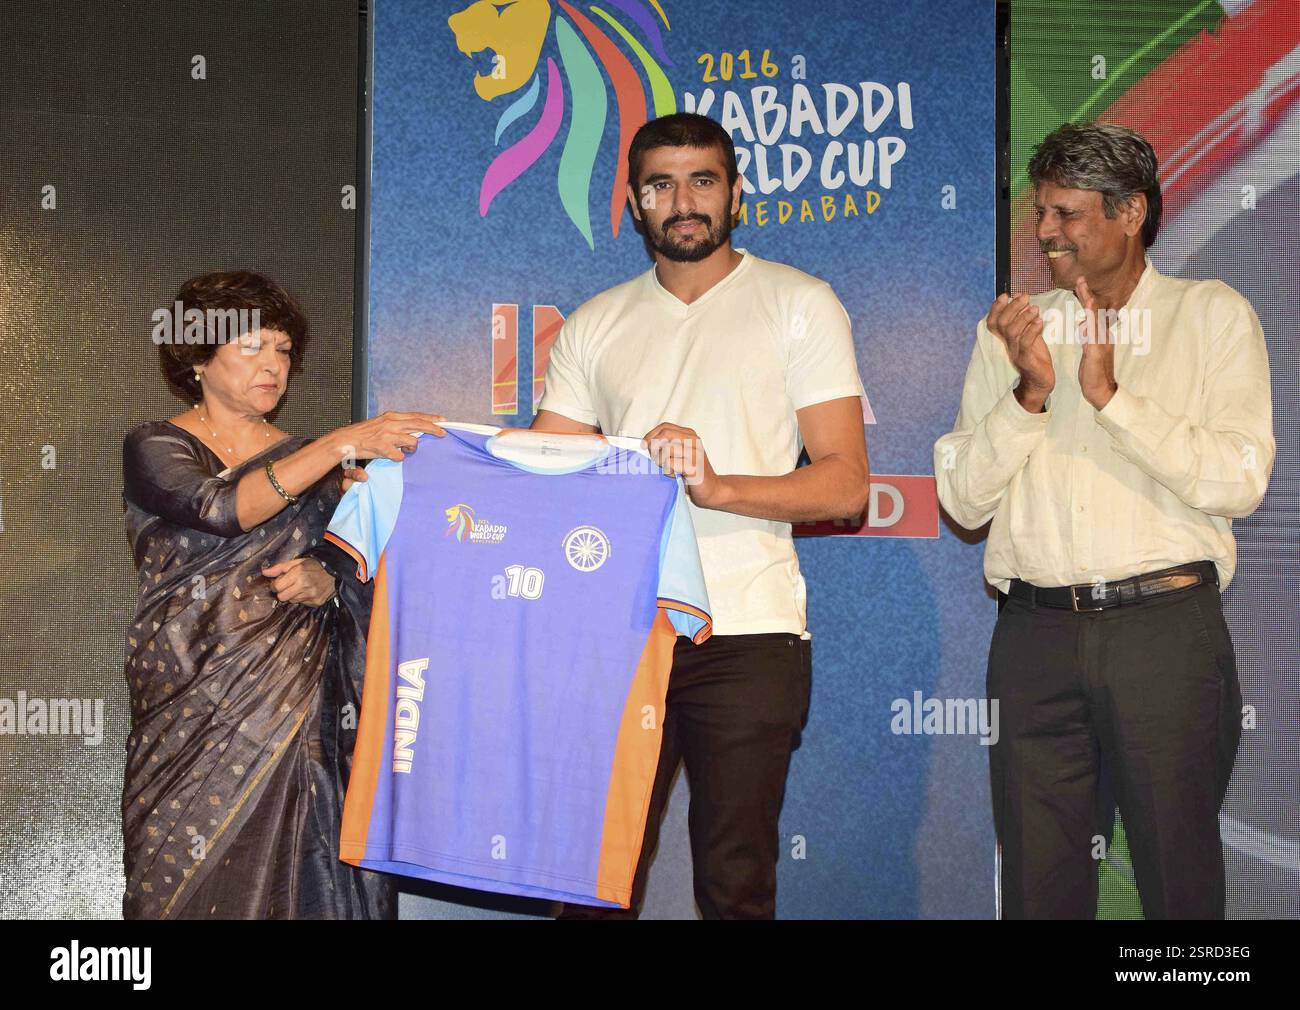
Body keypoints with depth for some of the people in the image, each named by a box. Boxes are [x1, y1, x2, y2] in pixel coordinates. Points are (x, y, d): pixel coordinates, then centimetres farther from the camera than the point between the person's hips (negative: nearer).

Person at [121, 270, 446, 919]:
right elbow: (224, 509, -19)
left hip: (297, 708, 3)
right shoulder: (154, 449, 1)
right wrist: (344, 444, -24)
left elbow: (352, 574, 16)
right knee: (192, 875, -6)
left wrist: (325, 583, -8)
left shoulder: (305, 460, 14)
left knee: (295, 876, -3)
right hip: (193, 708, -3)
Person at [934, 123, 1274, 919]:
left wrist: (1110, 394, -14)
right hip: (1036, 633, 3)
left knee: (1180, 879, 5)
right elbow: (963, 500, 4)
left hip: (1165, 623, -2)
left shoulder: (1212, 315, 5)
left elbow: (1240, 482, -8)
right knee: (1038, 881, 8)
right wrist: (1030, 393, -9)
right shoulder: (1012, 328, 12)